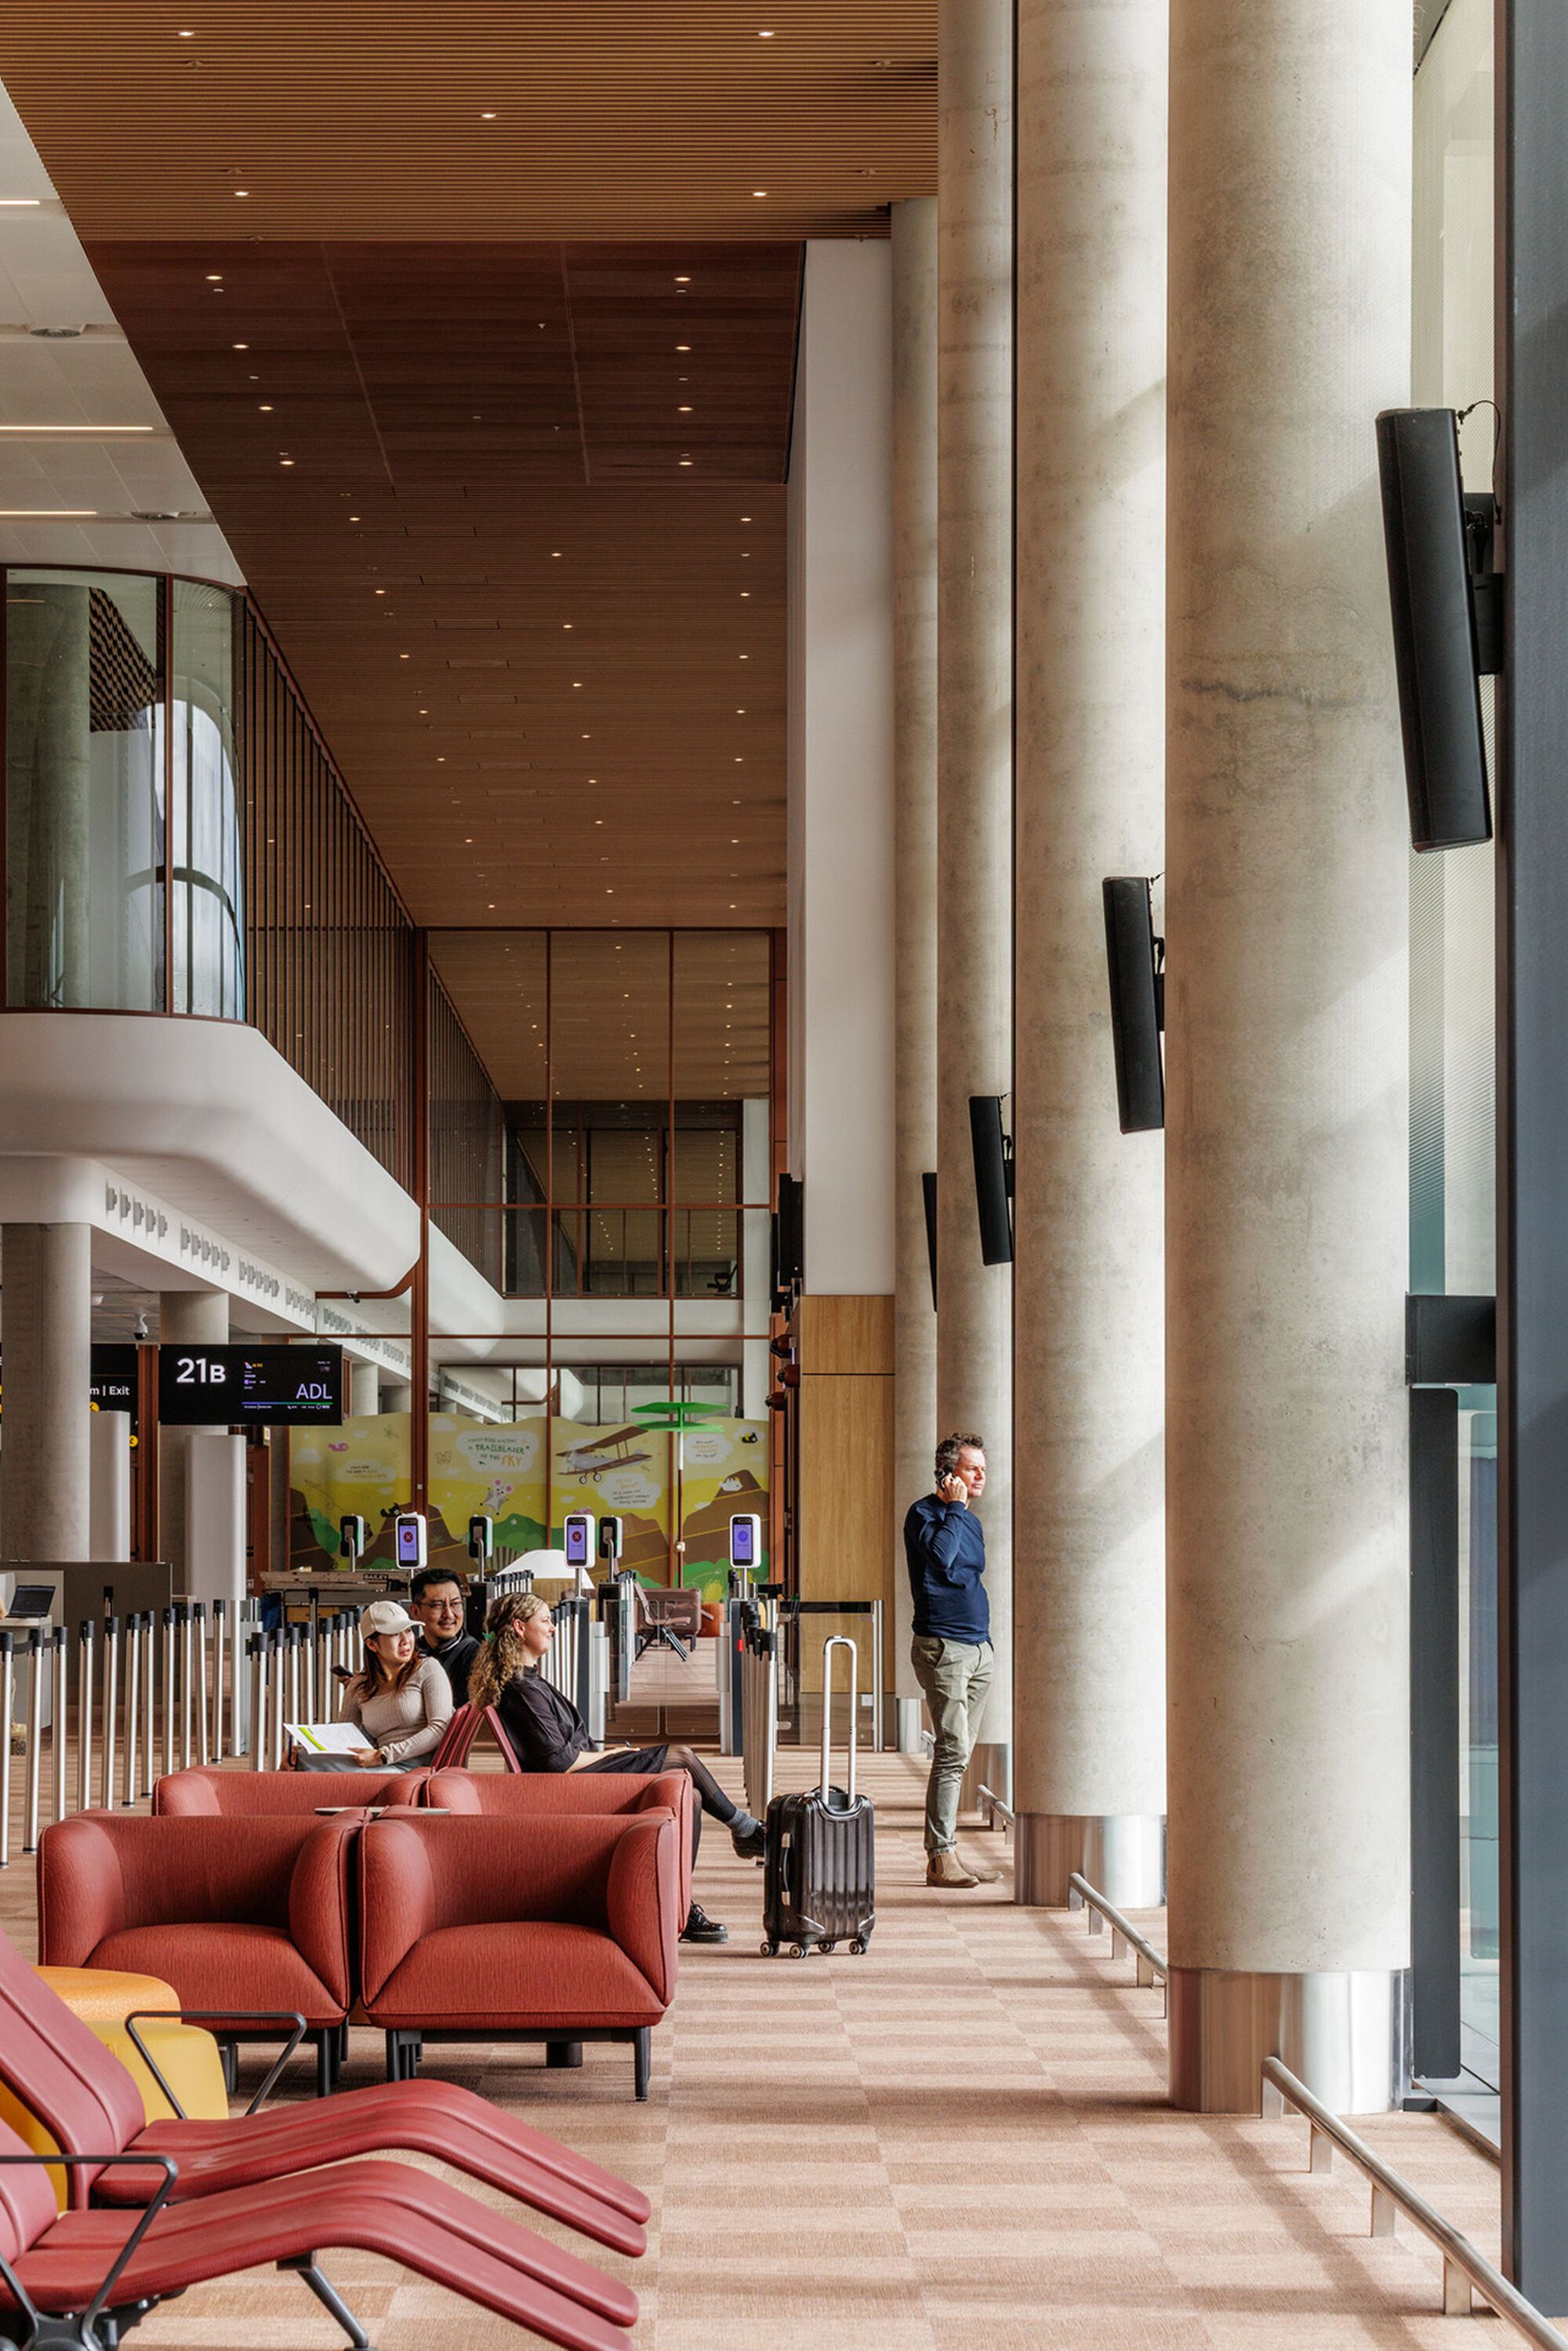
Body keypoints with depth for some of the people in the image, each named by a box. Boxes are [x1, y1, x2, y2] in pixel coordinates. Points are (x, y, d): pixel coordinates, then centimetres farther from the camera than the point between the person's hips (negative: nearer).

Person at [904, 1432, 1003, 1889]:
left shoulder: (971, 1522, 18)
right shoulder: (925, 1513, -7)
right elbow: (941, 1557, -26)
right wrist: (955, 1508, -15)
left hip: (977, 1646, 8)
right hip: (943, 1646, -8)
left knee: (959, 1754, 8)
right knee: (953, 1752, -13)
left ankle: (944, 1851, 12)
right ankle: (941, 1858, -12)